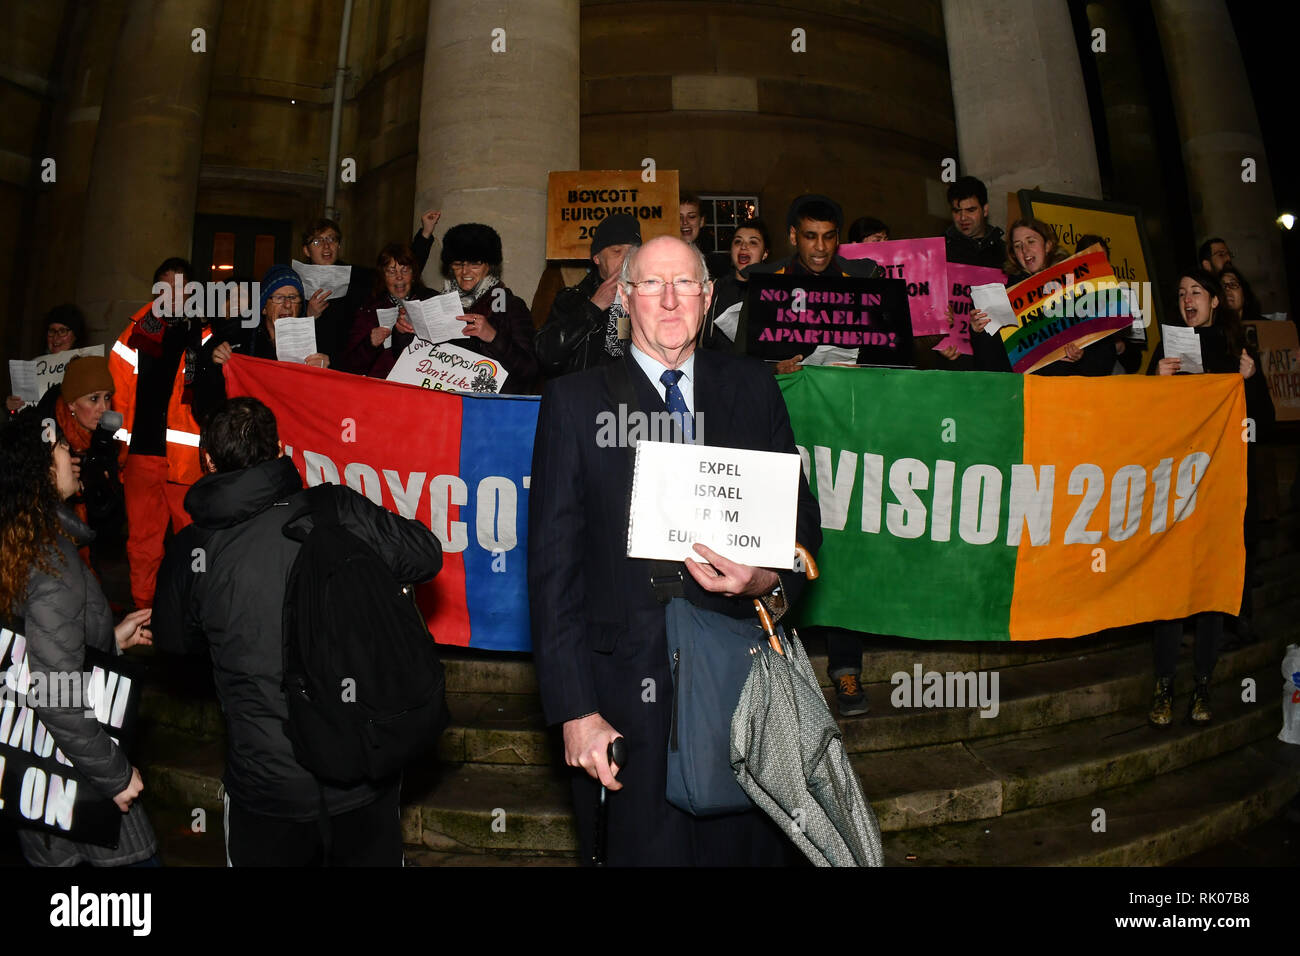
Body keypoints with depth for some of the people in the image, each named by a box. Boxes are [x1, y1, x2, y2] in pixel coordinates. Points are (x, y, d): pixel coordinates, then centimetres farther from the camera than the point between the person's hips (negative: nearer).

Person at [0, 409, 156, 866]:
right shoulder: (52, 563, -27)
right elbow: (55, 694, -28)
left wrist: (111, 637, 17)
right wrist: (114, 775, -19)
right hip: (66, 761, -8)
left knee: (51, 854, 24)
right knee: (130, 853, 9)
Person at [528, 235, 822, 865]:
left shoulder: (753, 388, 8)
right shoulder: (575, 400, 0)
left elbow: (802, 519, 11)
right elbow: (553, 565, -4)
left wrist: (768, 579, -12)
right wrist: (576, 712, -9)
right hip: (629, 695, -2)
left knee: (748, 849, 15)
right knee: (641, 848, 11)